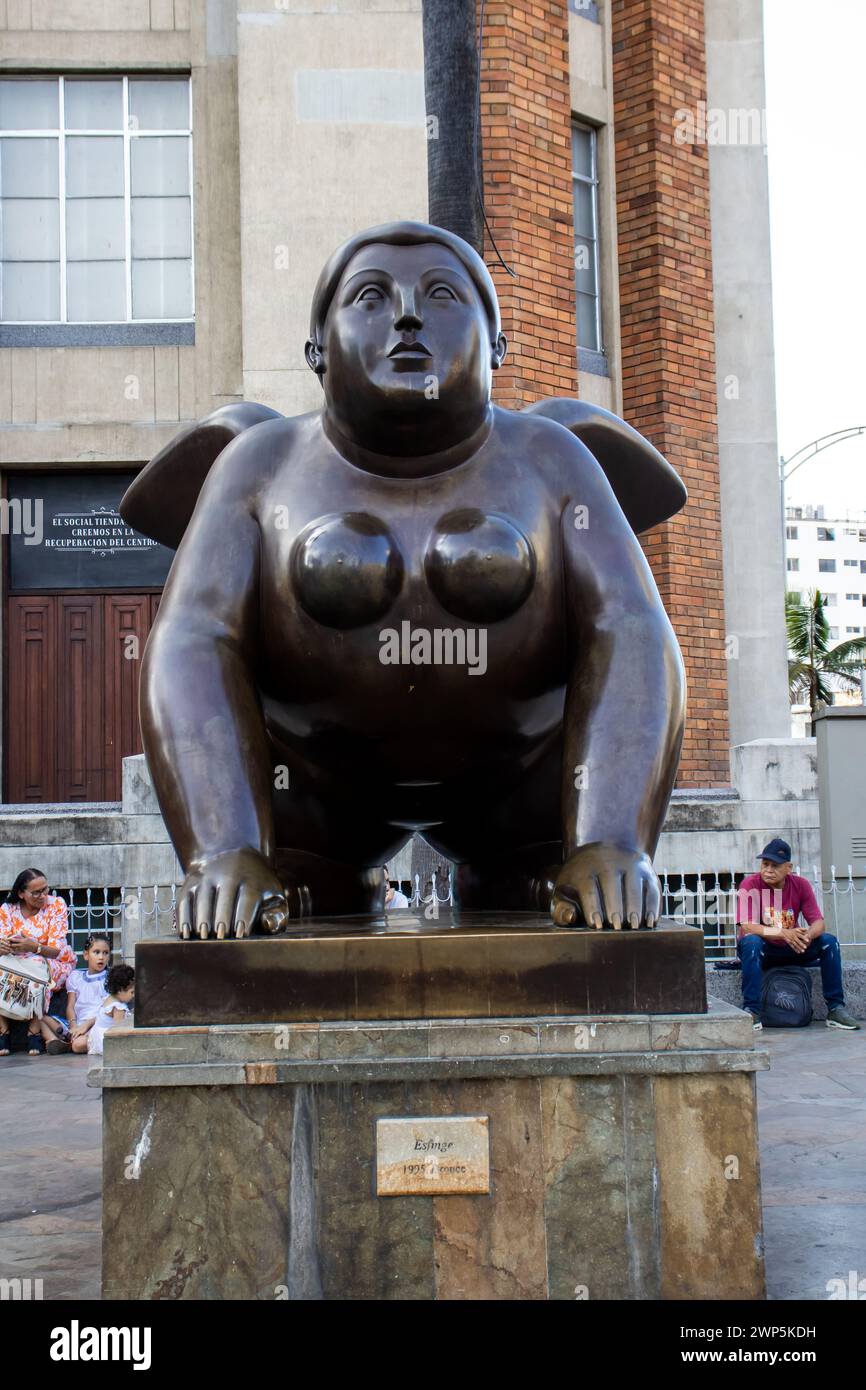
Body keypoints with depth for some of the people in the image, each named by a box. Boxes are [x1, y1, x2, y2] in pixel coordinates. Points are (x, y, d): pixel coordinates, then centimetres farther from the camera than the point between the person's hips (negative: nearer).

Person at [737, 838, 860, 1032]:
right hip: (762, 950, -3)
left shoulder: (801, 885, -4)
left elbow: (818, 923, -9)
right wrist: (783, 933, -40)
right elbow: (746, 927, -25)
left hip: (791, 950, 3)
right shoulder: (750, 885, -15)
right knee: (751, 942, -37)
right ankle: (752, 1012, -35)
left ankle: (836, 1009, -14)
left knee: (829, 941, -17)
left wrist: (807, 935, -35)